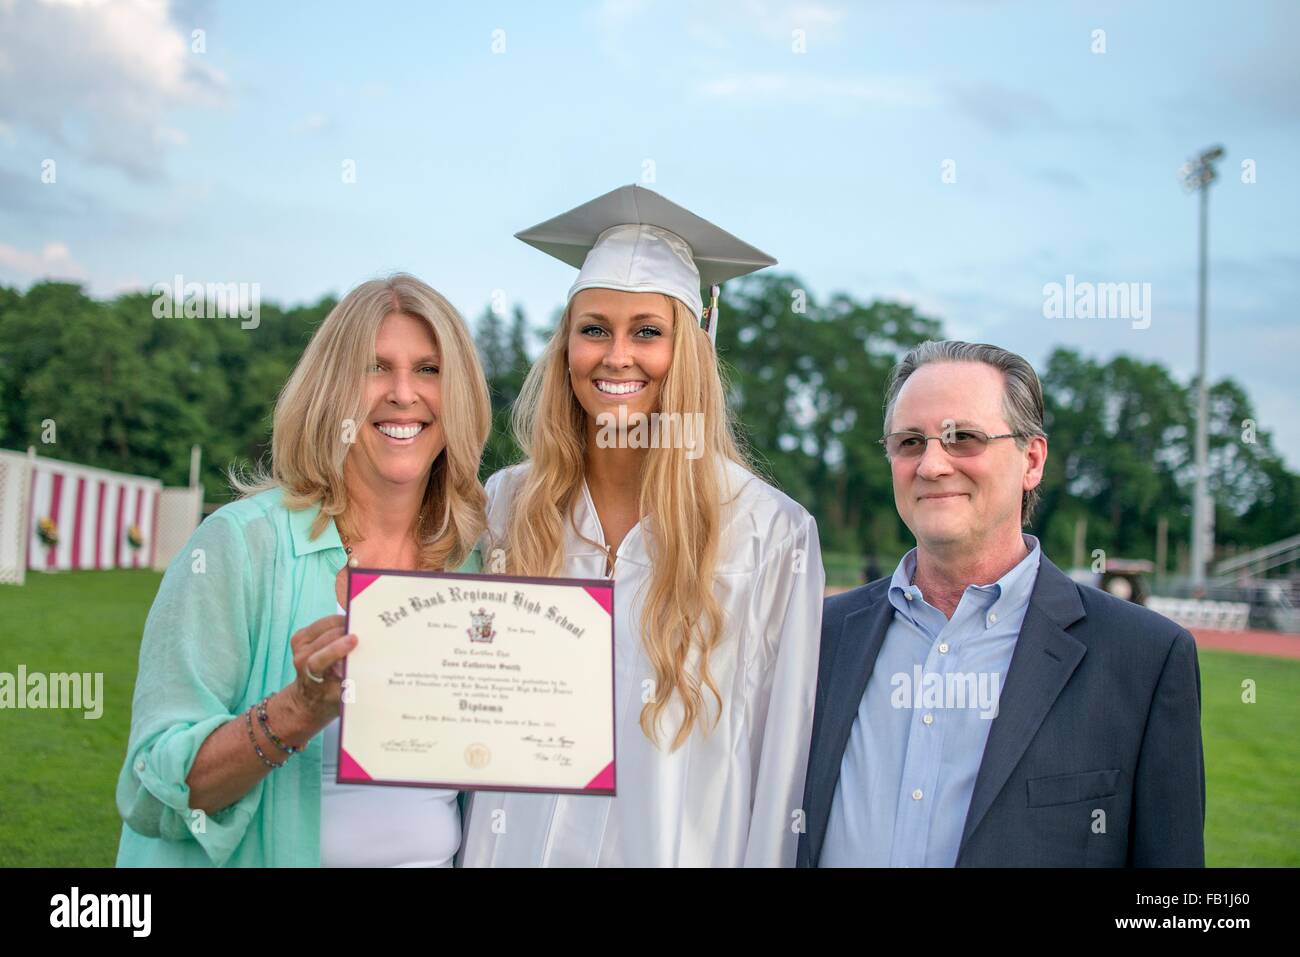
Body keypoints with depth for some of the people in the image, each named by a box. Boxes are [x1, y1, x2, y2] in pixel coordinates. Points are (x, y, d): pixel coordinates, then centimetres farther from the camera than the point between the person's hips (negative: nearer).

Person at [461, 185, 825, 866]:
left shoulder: (771, 534, -12)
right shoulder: (504, 507, -3)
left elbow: (781, 755, -8)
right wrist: (461, 852, 2)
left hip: (683, 849, -2)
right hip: (513, 846, 3)